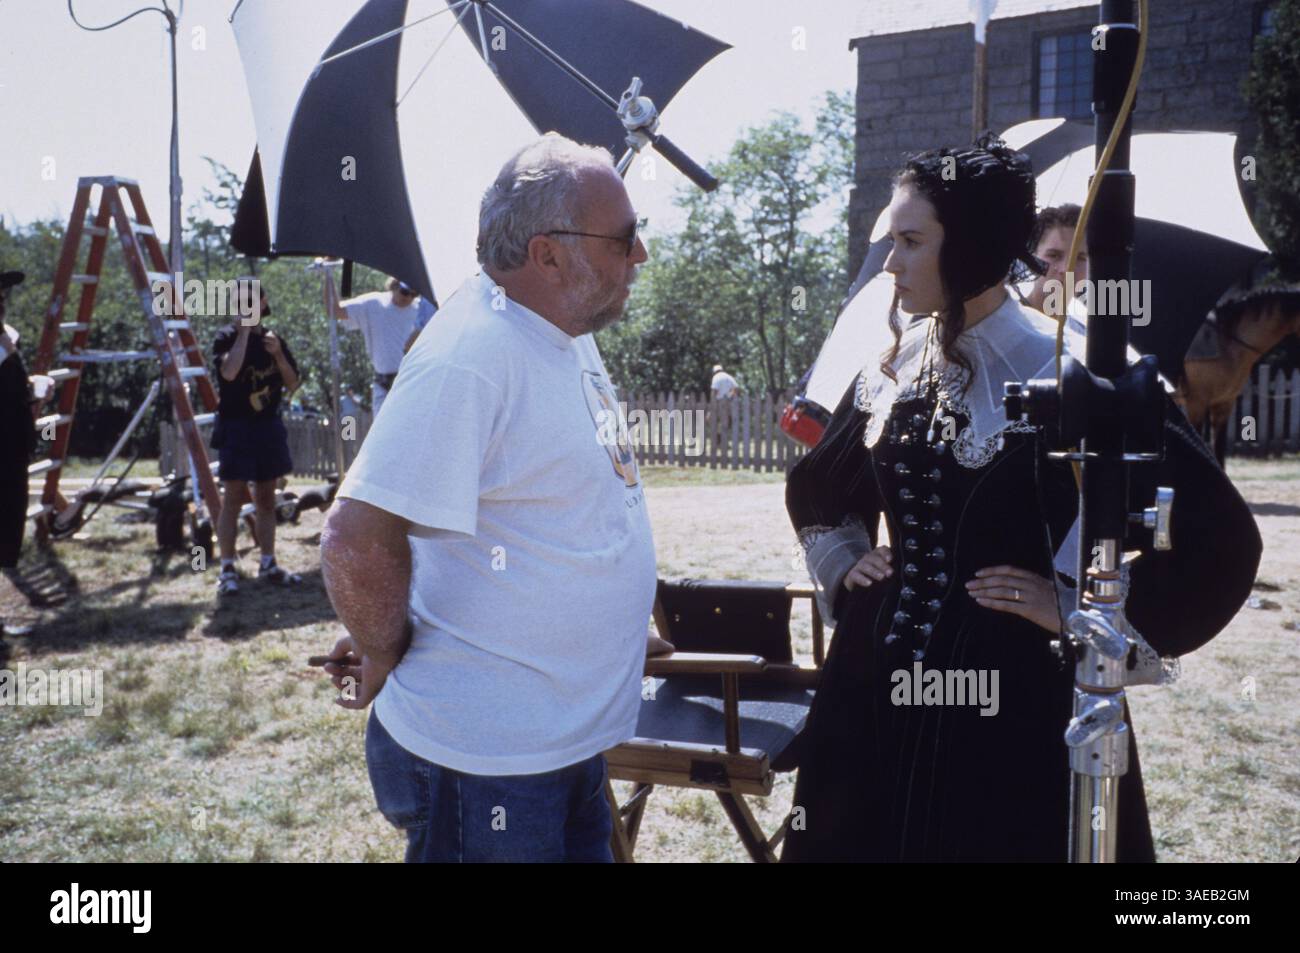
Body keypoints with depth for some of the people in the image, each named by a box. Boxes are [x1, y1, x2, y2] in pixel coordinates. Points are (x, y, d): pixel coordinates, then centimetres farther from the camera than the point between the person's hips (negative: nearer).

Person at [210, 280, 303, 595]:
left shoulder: (273, 338, 10)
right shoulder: (227, 337, -4)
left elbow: (292, 384, 9)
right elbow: (229, 372, -24)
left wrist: (278, 354, -7)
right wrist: (244, 332, -17)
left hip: (268, 425, 5)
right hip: (236, 427, -5)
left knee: (266, 499, 10)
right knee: (232, 498, -5)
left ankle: (268, 564, 17)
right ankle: (227, 569, -1)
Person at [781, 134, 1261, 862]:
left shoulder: (1063, 369, -14)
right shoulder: (893, 363, 4)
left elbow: (1218, 531, -16)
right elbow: (816, 485, 23)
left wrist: (1078, 610, -12)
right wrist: (844, 562, 9)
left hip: (1013, 693, -5)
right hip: (882, 675, 6)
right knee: (868, 842, 16)